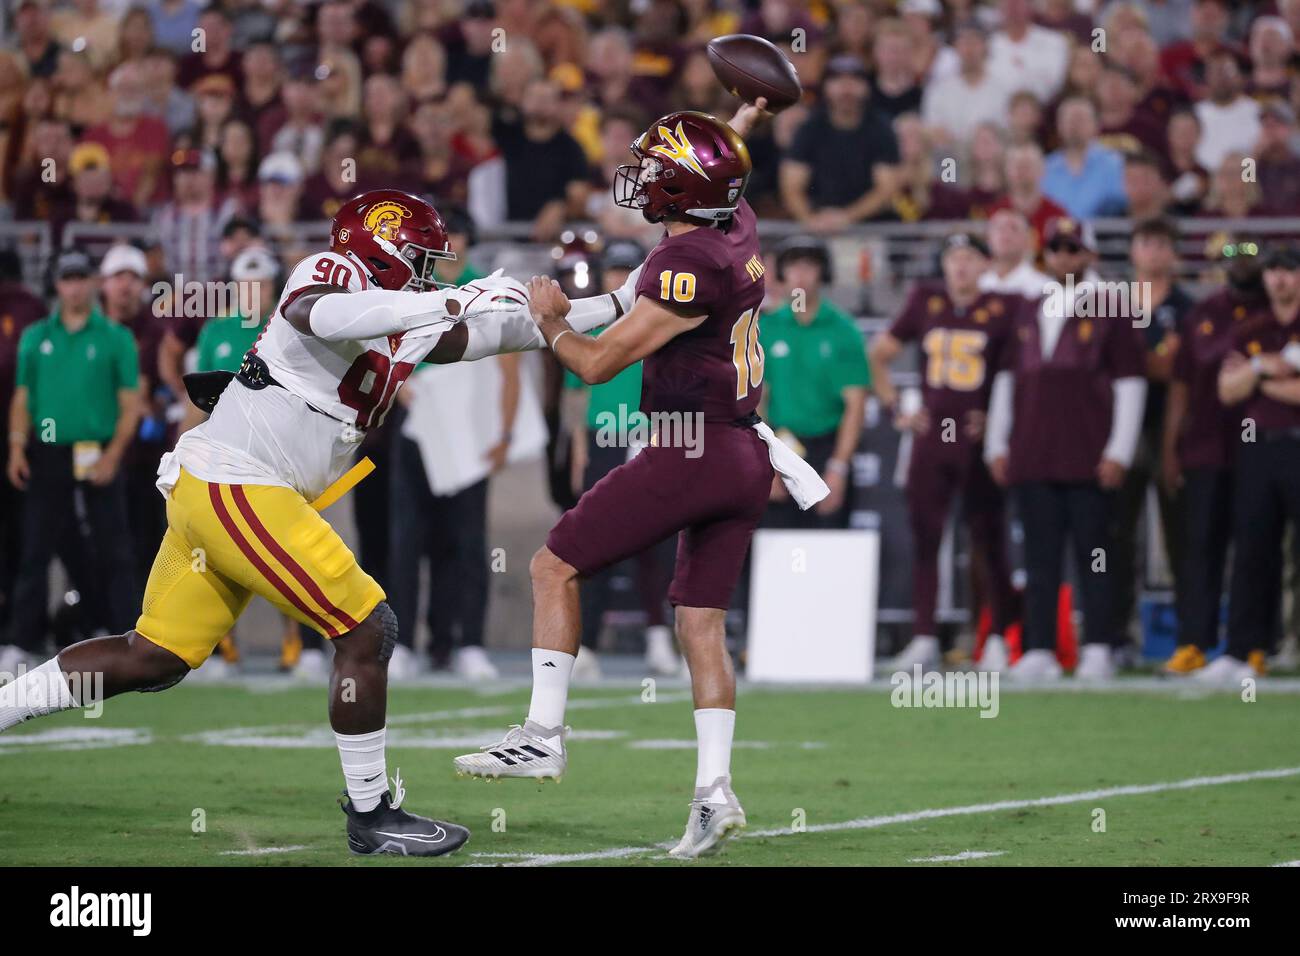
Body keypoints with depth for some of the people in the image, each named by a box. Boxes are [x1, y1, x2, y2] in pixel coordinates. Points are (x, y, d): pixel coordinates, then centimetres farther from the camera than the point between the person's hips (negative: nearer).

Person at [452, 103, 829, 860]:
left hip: (690, 453, -9)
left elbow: (599, 363, -13)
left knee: (555, 568, 1)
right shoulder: (738, 227, 5)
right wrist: (740, 128, 48)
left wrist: (552, 319, 3)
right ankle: (715, 791, 1)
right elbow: (715, 178, 33)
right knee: (702, 623, 8)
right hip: (745, 457, 9)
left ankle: (545, 734, 0)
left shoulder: (688, 265, -19)